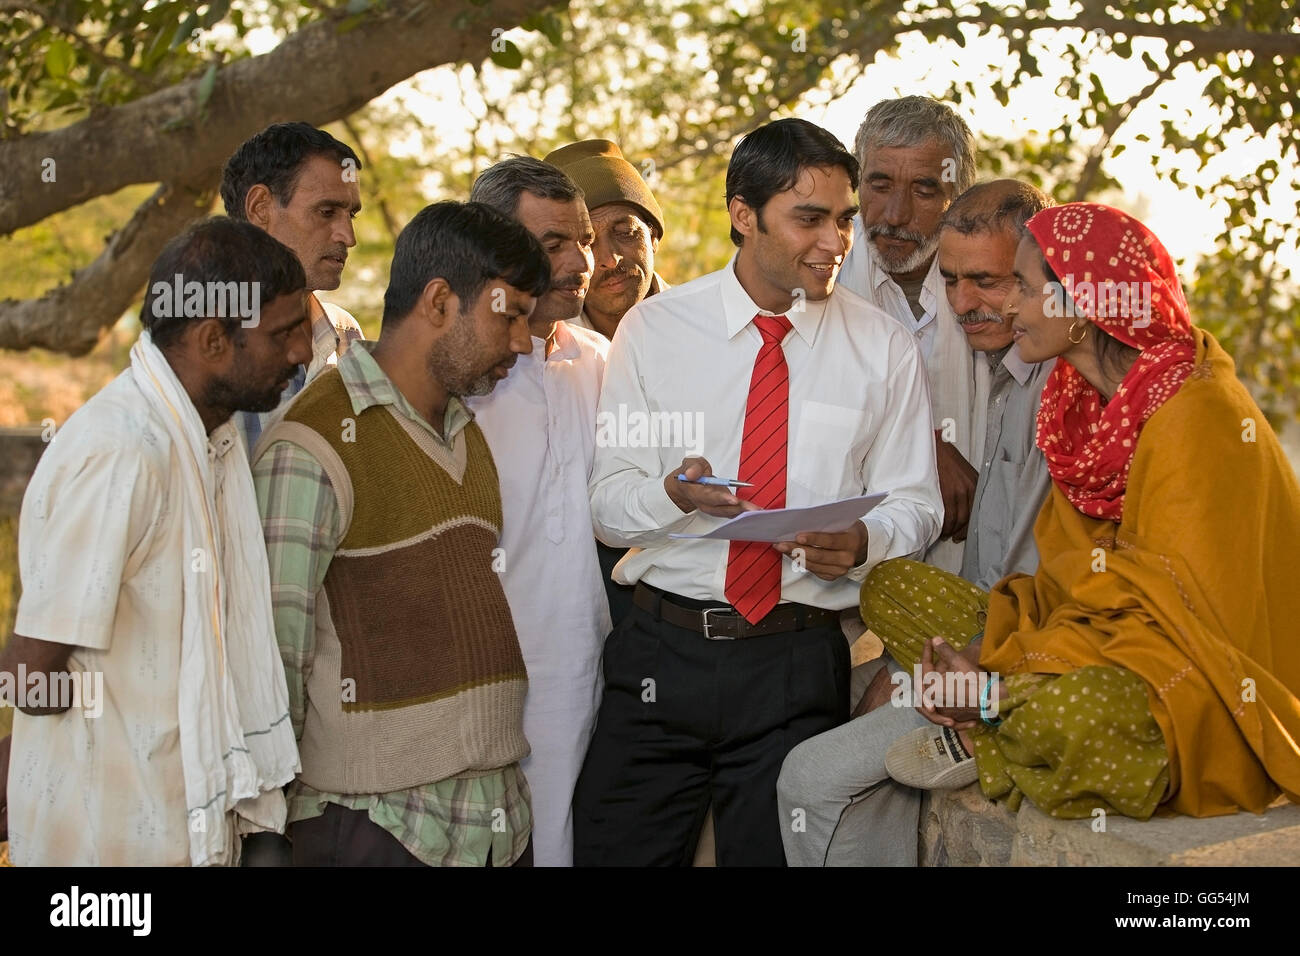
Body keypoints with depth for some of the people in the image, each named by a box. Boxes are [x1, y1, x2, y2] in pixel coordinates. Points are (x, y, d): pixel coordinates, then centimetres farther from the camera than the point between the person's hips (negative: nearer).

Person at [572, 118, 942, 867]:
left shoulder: (885, 349, 5)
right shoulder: (655, 329, 3)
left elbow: (915, 504, 7)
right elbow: (606, 506, 2)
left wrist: (863, 543, -15)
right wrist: (673, 492, -20)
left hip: (800, 663, 0)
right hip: (662, 650, 0)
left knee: (775, 852, 6)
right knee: (616, 853, 2)